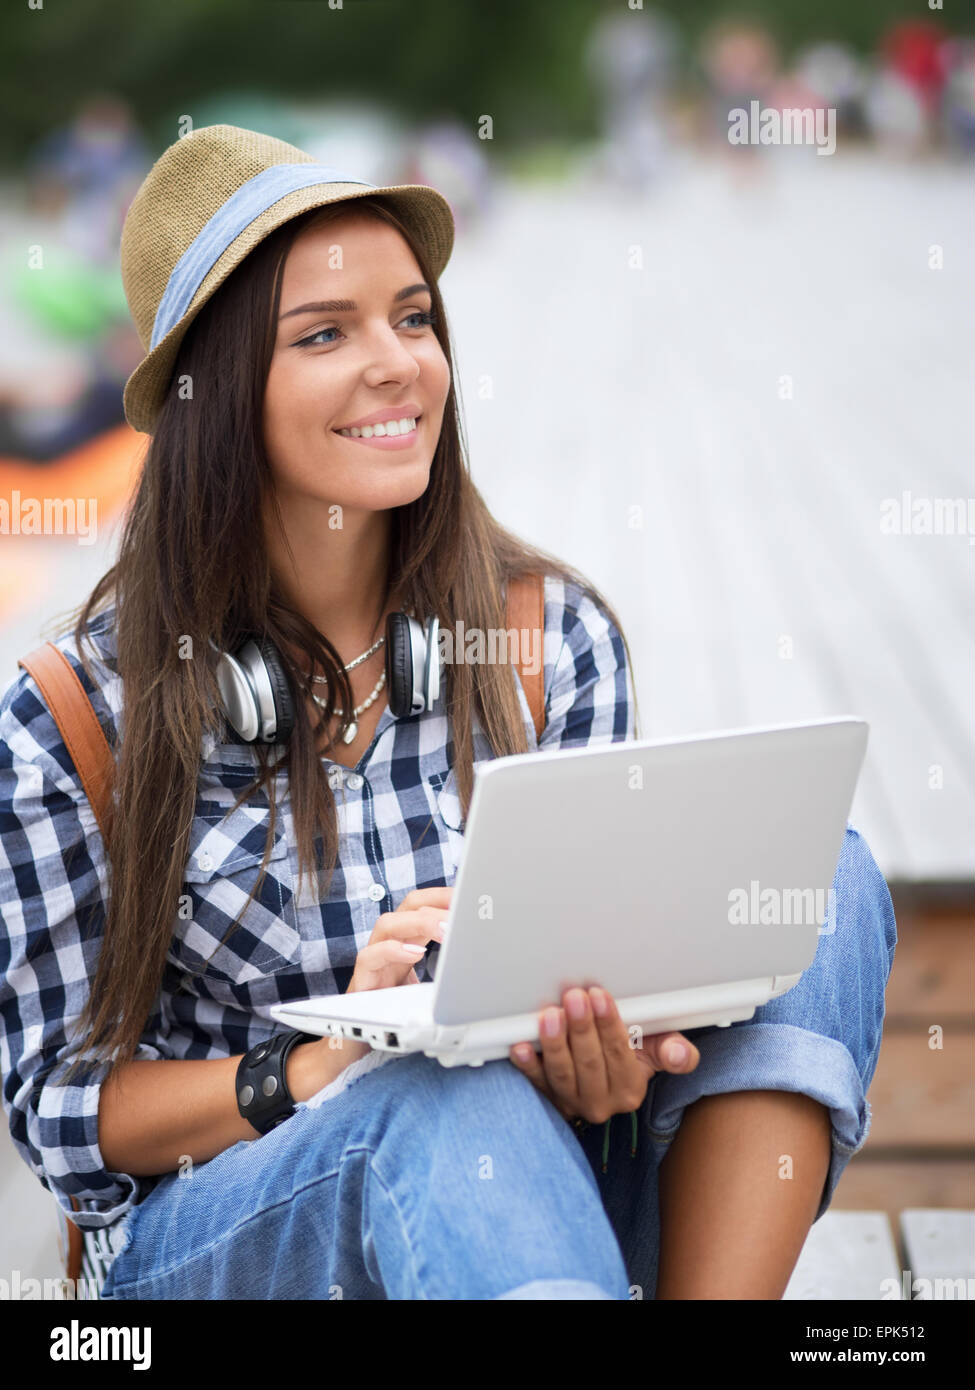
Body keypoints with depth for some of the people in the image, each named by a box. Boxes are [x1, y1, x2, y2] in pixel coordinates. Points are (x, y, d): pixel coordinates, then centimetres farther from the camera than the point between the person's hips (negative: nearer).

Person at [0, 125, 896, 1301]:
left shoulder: (556, 639, 0)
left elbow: (598, 949, 5)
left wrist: (595, 1058, -21)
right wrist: (321, 1067, -24)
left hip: (520, 1199, 5)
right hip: (212, 1231, -4)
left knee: (819, 867, -19)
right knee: (455, 1104, -39)